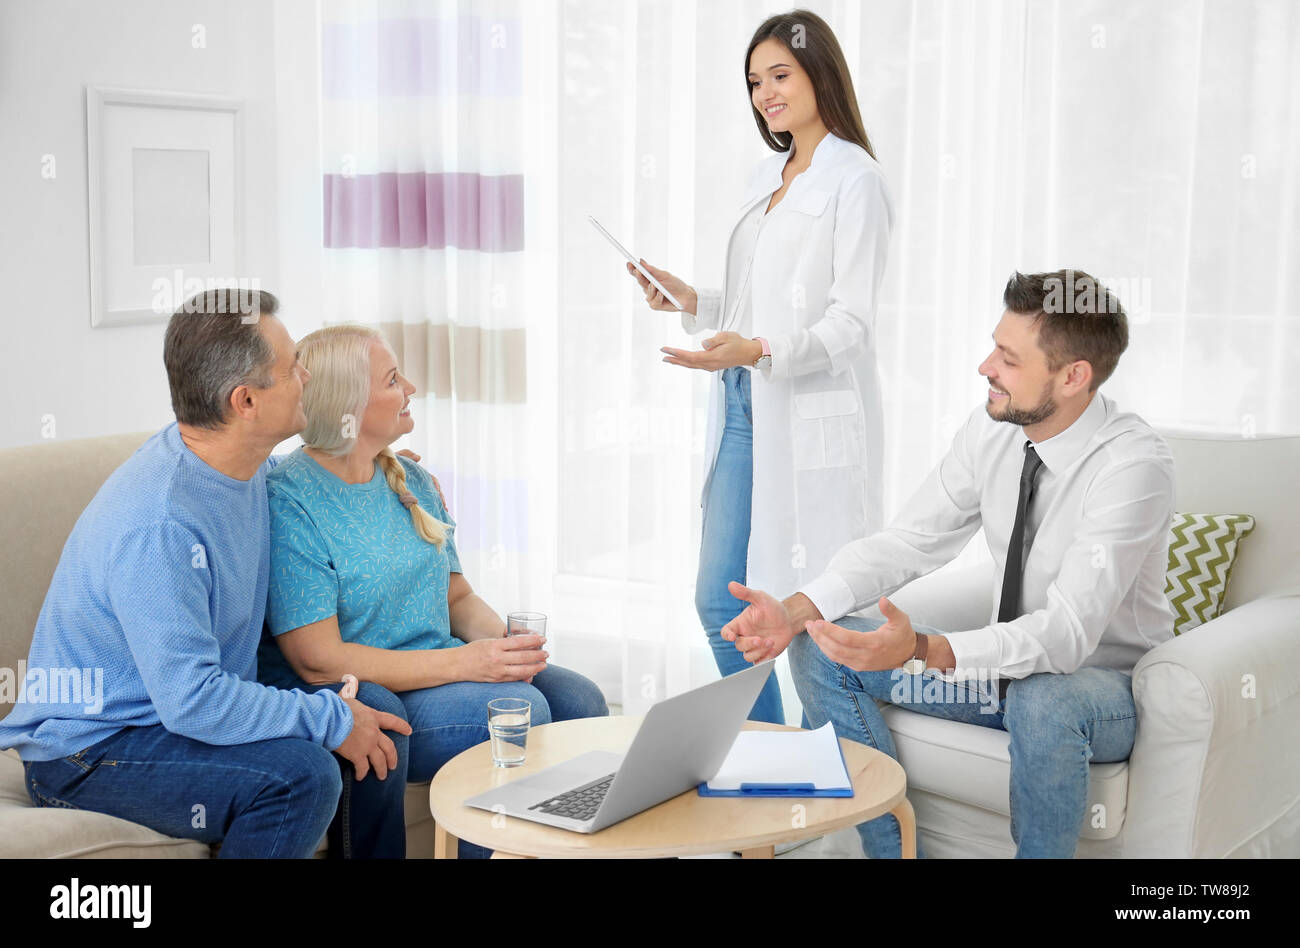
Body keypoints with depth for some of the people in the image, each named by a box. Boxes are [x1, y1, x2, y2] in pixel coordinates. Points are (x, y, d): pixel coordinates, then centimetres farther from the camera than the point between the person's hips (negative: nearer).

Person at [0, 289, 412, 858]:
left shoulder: (250, 469, 0)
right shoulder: (159, 524, -30)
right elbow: (193, 702, -31)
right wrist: (330, 720, -23)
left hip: (194, 701, 9)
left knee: (377, 710, -4)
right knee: (299, 773, -30)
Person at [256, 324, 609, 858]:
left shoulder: (412, 482, 11)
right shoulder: (289, 503, -15)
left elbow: (458, 597, 16)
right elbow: (318, 662, -20)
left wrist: (506, 641, -8)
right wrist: (463, 662, -25)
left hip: (439, 670, 8)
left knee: (577, 697, -13)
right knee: (518, 709, -27)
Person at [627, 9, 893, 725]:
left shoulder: (854, 180, -7)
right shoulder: (765, 178, 18)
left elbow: (850, 321, -13)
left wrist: (760, 351, -27)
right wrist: (691, 301, 5)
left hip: (813, 416, -8)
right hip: (743, 407, 8)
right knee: (719, 598, 10)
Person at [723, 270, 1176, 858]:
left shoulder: (1135, 465, -26)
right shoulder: (992, 430, -6)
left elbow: (1067, 632, -33)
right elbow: (906, 543, -2)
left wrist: (924, 650, -47)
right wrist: (796, 609, -18)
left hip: (1103, 685, -6)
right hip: (1010, 664, 7)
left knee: (1042, 701, -41)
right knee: (819, 650, -7)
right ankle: (892, 847, -1)